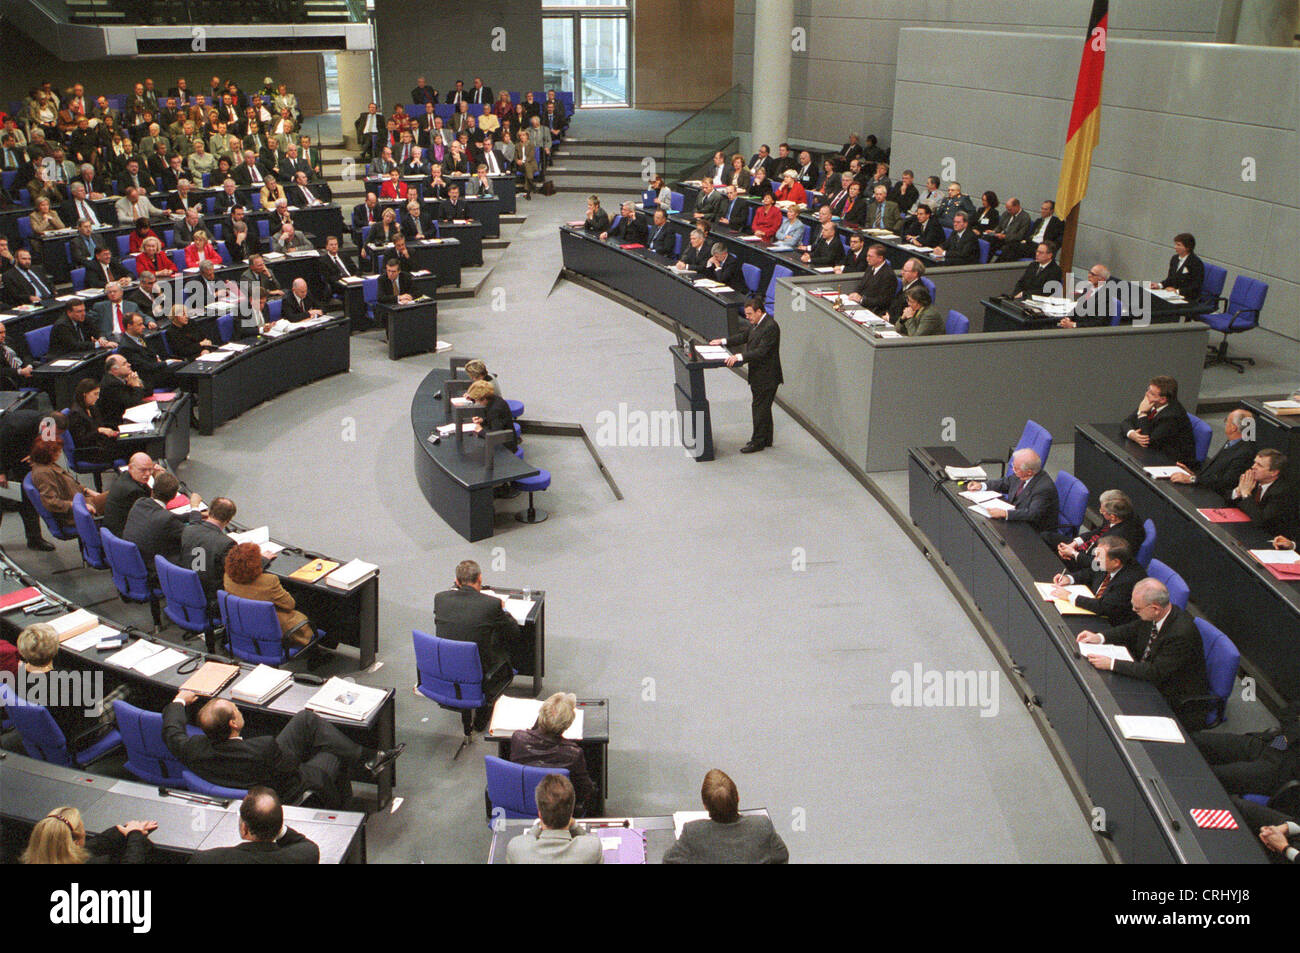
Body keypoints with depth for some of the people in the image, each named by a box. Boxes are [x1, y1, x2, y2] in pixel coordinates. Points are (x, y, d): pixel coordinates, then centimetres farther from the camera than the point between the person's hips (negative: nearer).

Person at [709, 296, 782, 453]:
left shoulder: (770, 327, -23)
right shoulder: (757, 323, 7)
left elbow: (761, 352, -29)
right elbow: (744, 336, 20)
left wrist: (740, 357, -33)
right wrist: (724, 341, 11)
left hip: (766, 377, -10)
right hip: (758, 375, 10)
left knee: (760, 407, -1)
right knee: (763, 407, 18)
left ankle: (758, 442, 8)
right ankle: (766, 439, 29)